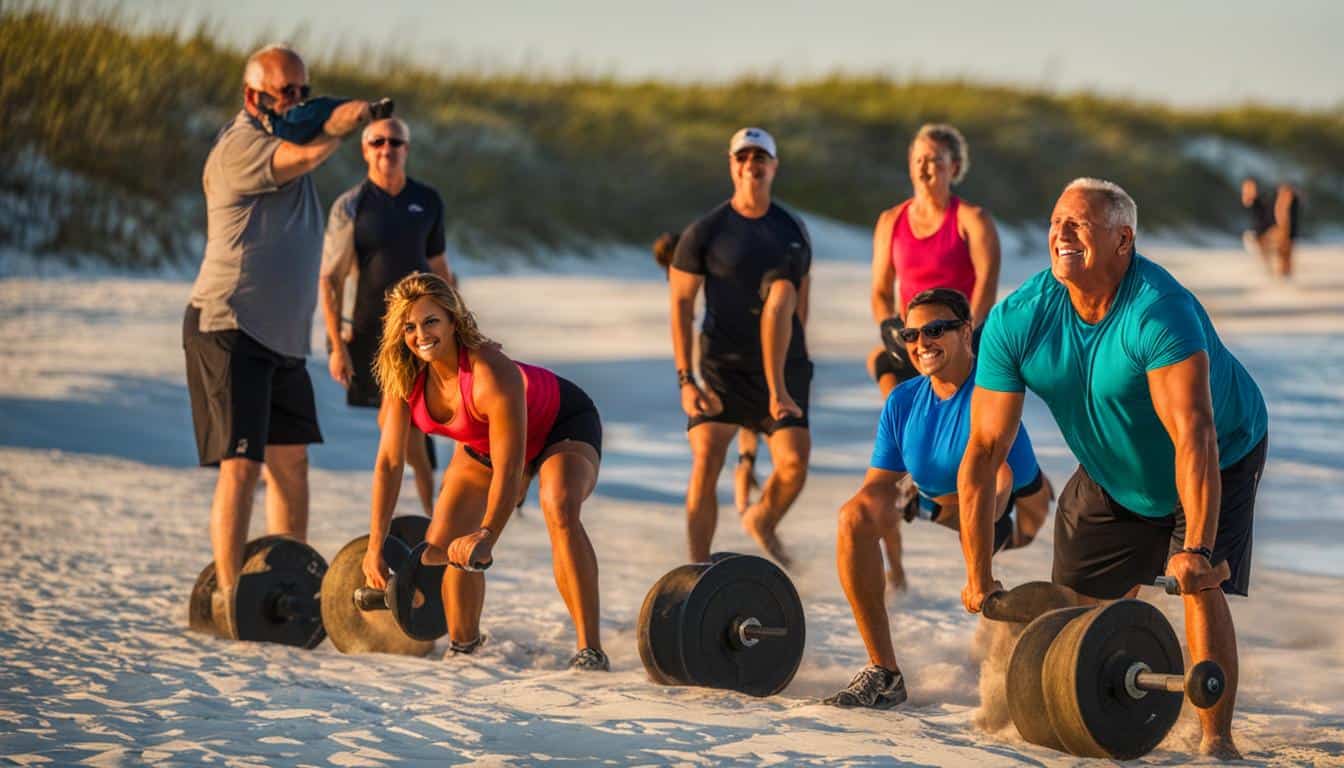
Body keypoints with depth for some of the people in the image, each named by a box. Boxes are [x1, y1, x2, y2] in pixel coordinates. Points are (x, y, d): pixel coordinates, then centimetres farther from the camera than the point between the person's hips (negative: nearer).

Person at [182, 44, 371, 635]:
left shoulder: (288, 137, 20)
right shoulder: (239, 146, -14)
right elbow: (311, 153, -26)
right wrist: (339, 128, -15)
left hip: (282, 338, 9)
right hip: (228, 329, -9)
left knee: (291, 460, 9)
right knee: (241, 465, -12)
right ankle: (229, 599, -10)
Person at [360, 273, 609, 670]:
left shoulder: (490, 373, -39)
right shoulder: (403, 377, -21)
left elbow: (509, 469, -40)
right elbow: (389, 461, -15)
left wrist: (487, 536, -52)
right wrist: (376, 545, -17)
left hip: (561, 427, -7)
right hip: (483, 444, 7)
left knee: (559, 509, -36)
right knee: (442, 546, -2)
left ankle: (590, 649, -35)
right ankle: (464, 644, 27)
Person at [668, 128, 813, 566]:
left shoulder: (793, 231, 11)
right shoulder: (705, 232, -1)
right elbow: (681, 305, -2)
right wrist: (685, 379, -11)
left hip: (781, 368, 3)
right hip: (722, 368, -2)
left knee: (794, 461, -14)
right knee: (706, 460, -18)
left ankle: (763, 521, 19)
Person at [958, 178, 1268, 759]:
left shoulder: (1159, 312, -36)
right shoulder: (1017, 321, -22)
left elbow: (1194, 437, -43)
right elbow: (984, 451, -18)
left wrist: (1197, 548, -51)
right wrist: (978, 577, -18)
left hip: (1219, 462, -5)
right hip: (1113, 474, 5)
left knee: (1201, 585, -23)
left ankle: (1217, 739, -14)